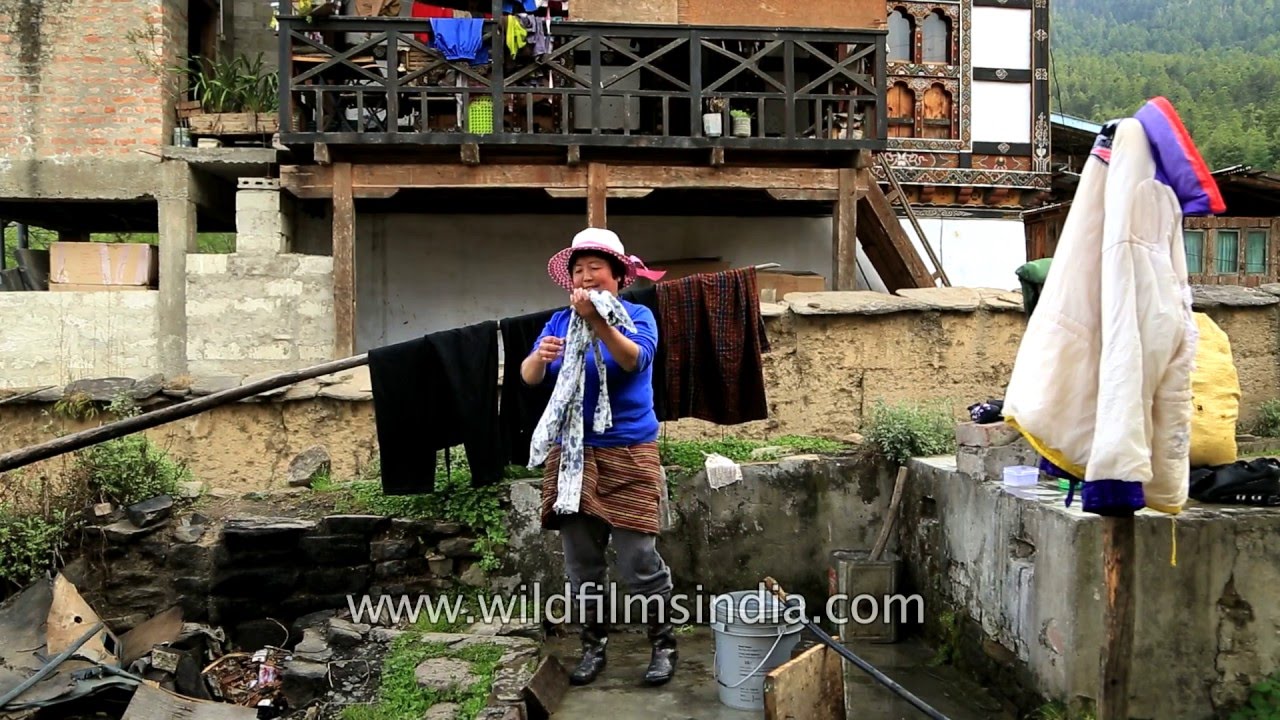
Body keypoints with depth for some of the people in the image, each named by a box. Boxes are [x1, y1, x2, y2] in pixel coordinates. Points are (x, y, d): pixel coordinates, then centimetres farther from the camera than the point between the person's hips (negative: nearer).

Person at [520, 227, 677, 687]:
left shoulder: (637, 315, 0)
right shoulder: (559, 322, 11)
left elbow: (634, 361, -19)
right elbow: (528, 377, 0)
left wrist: (596, 321, -33)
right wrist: (540, 357, -23)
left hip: (627, 454, -4)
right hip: (571, 453, 4)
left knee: (639, 559, -6)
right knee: (580, 562, 7)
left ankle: (663, 646, 10)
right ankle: (593, 647, 21)